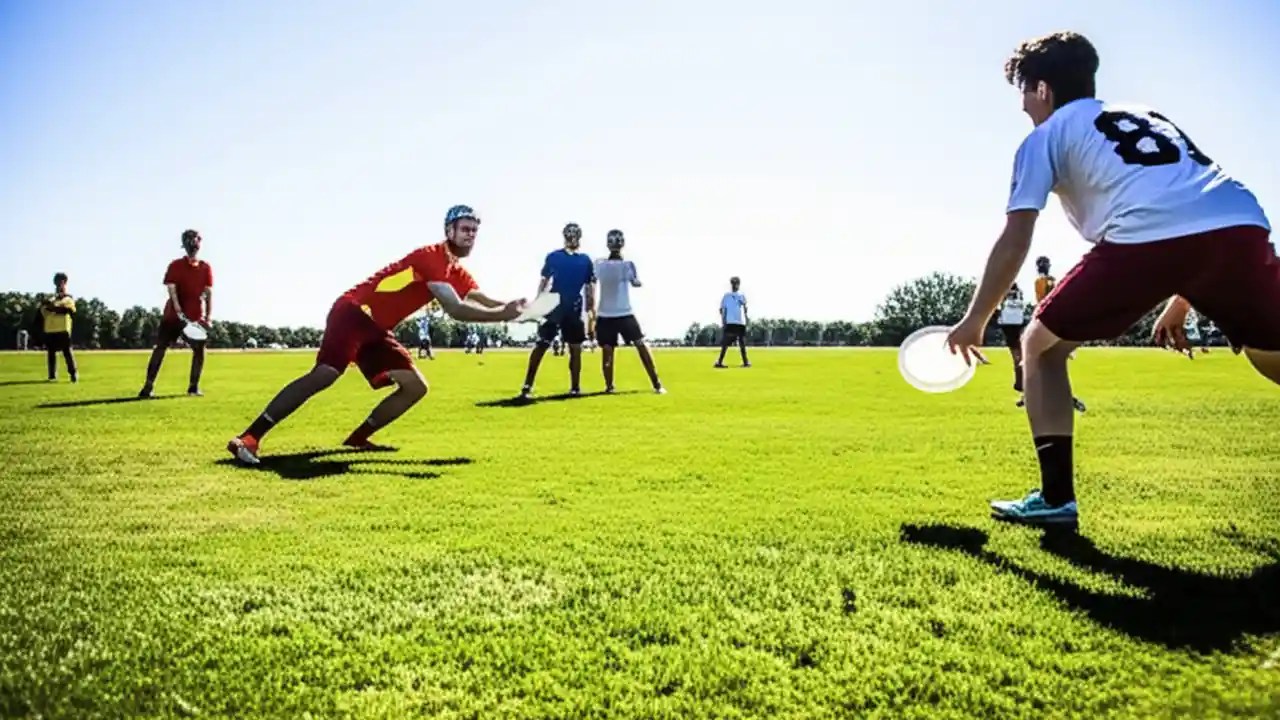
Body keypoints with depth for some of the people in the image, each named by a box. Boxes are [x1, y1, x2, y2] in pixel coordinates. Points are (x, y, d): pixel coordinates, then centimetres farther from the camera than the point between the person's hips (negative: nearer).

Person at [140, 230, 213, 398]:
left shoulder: (206, 268, 6)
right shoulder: (175, 266, -1)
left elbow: (209, 294, 2)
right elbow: (172, 291, -10)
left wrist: (208, 317, -8)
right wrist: (180, 313, -23)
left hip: (196, 317, 3)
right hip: (173, 315, -2)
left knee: (199, 349, 0)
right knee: (161, 347, -5)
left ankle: (193, 386, 10)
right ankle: (149, 386, -6)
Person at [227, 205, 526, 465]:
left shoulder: (457, 273, 13)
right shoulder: (432, 257, -16)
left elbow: (481, 301, 1)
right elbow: (455, 309, -26)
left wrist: (511, 307, -17)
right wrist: (503, 314, -27)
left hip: (377, 329, 9)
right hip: (354, 313, -9)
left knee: (416, 387, 4)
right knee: (325, 375, -25)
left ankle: (358, 438, 12)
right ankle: (249, 438, -22)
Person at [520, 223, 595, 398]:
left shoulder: (585, 261, 8)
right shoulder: (553, 257, 2)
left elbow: (590, 288, 10)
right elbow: (544, 282, 4)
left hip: (574, 310, 3)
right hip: (554, 307, -3)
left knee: (576, 348, 6)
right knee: (542, 345, -8)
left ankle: (575, 387, 16)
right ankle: (527, 386, -9)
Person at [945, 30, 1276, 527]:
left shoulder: (1046, 136, 19)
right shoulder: (1145, 116, 36)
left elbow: (1015, 240, 9)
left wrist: (974, 321, 16)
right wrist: (1179, 305, 40)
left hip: (1147, 238, -6)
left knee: (1041, 344, 12)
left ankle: (1056, 498, 8)